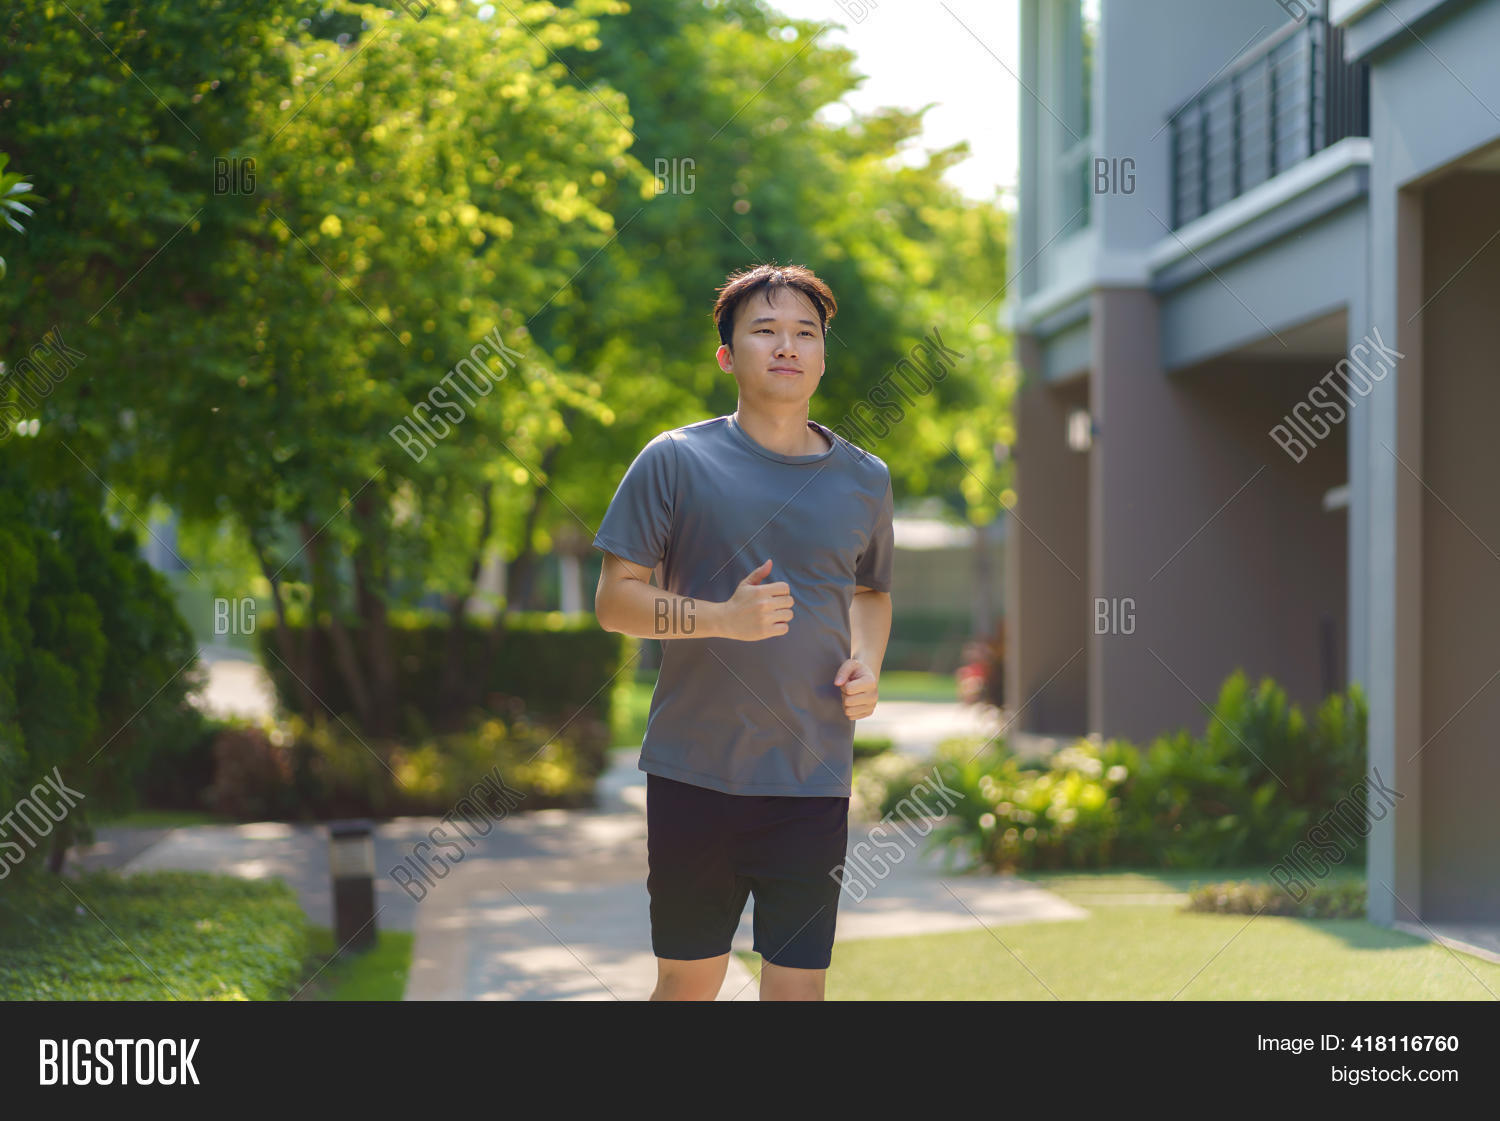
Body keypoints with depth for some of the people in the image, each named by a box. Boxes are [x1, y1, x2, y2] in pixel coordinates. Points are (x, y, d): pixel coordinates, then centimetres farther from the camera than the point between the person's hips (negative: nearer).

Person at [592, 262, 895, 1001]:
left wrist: (867, 665, 5)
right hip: (695, 771, -2)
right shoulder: (676, 461, -2)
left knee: (797, 983, 2)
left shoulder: (864, 480, 10)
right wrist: (722, 617, -18)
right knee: (688, 980, 6)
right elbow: (614, 600, -2)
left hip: (814, 780, 2)